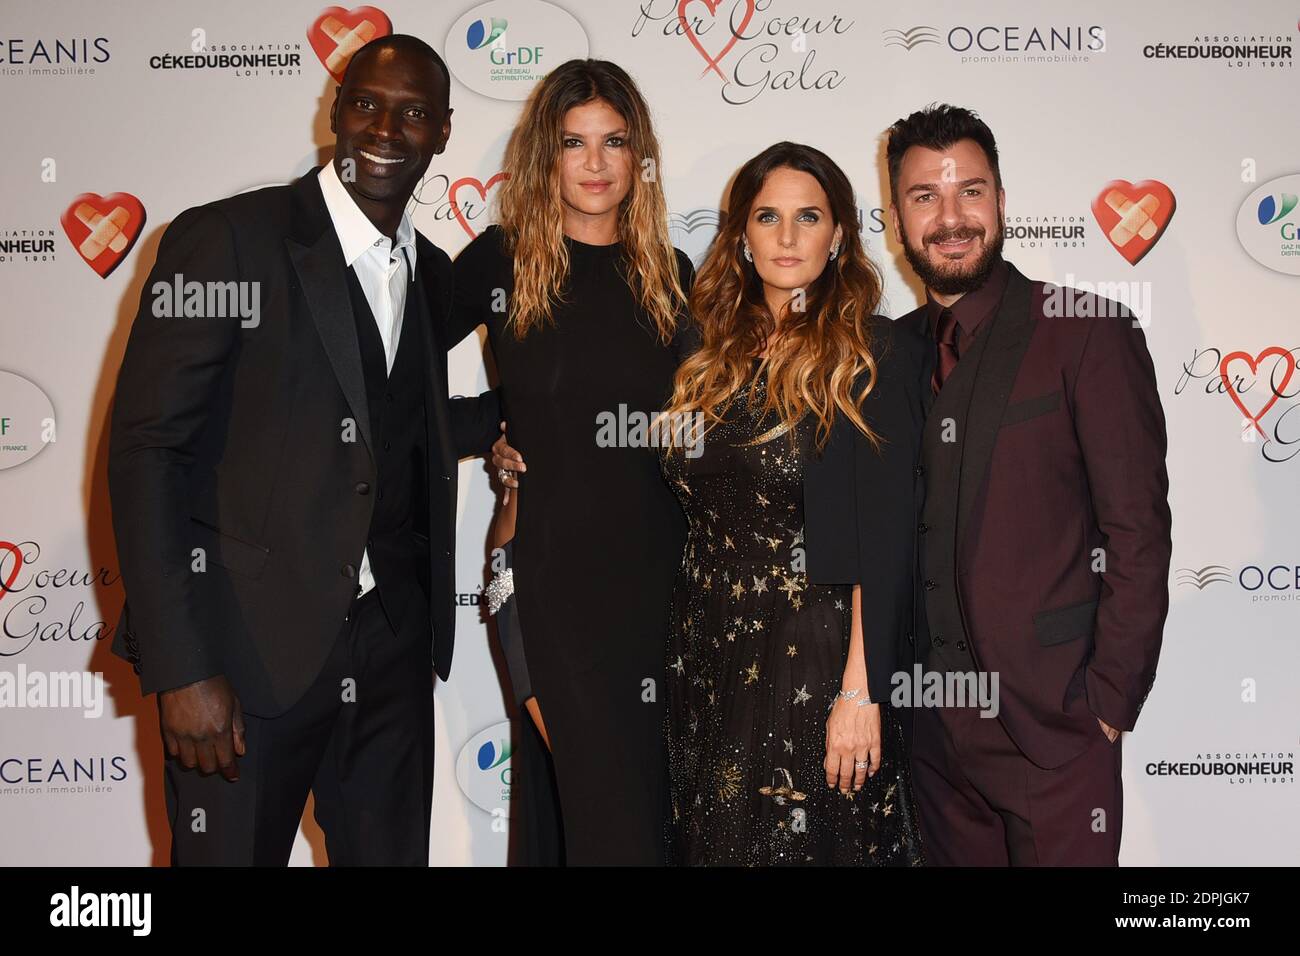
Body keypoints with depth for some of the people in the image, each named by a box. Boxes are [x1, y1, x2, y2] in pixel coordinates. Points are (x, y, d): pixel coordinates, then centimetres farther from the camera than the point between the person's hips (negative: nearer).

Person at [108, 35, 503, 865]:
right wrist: (179, 667, -16)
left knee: (390, 852, 15)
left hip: (394, 648, 5)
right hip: (247, 648, -5)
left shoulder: (434, 274, 10)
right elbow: (144, 450, -11)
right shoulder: (226, 238, -8)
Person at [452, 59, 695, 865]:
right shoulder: (501, 260, 0)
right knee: (613, 806, -3)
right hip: (554, 564, -4)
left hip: (658, 566, 4)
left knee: (655, 790, 12)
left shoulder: (670, 274, 9)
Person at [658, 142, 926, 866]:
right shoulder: (714, 356, 9)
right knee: (712, 838, 15)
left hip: (815, 661, -5)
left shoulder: (875, 354, -7)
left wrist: (861, 692, -17)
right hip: (706, 656, 5)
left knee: (811, 841, 8)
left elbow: (884, 535, -13)